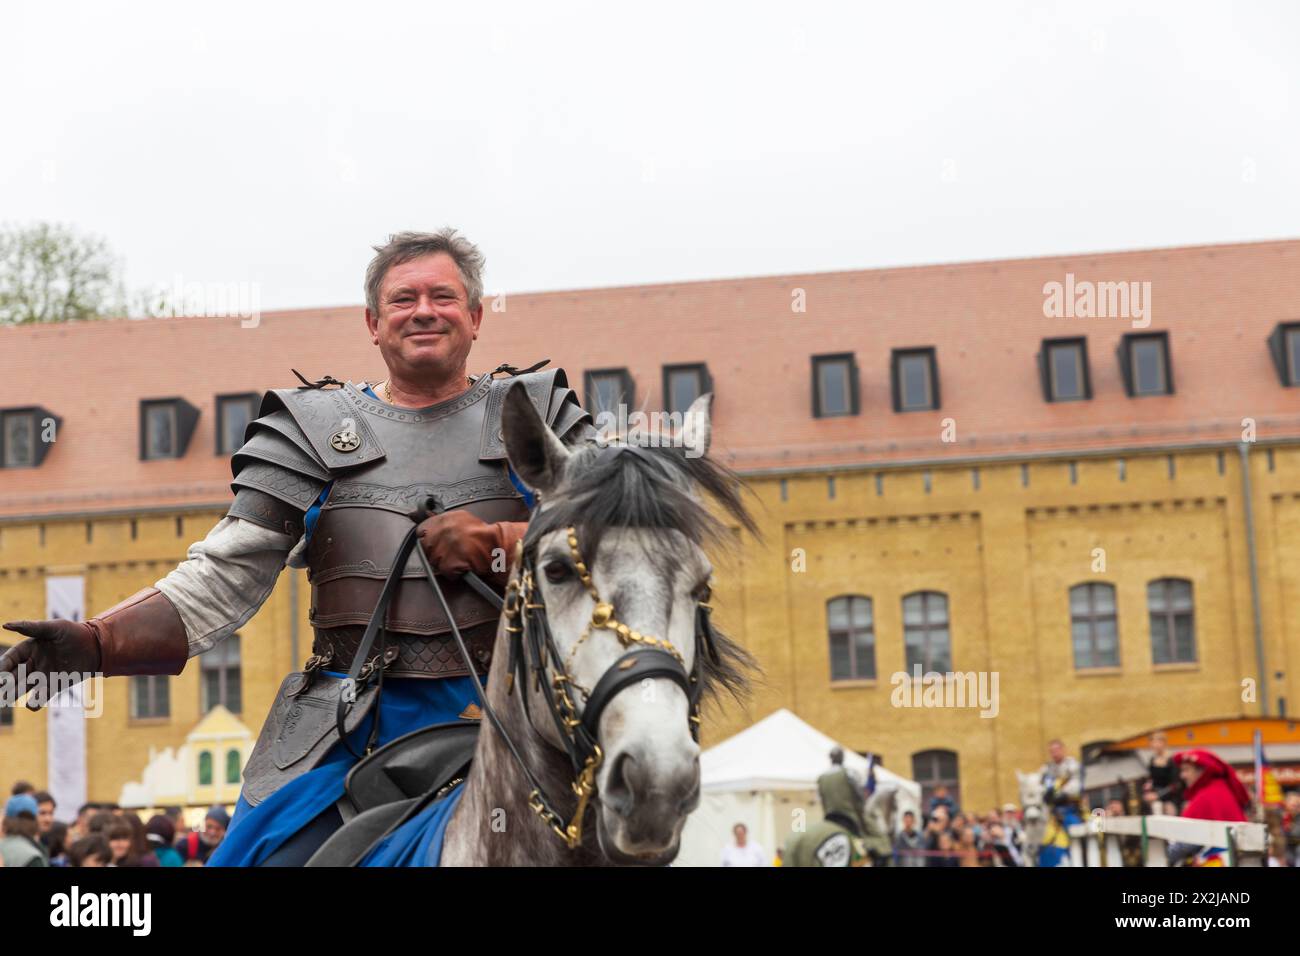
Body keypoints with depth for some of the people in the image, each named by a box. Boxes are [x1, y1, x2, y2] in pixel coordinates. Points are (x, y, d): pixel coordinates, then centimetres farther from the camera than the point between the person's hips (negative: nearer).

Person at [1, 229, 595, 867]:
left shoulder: (536, 416, 11)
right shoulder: (315, 430, 10)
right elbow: (224, 581, 5)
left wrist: (497, 546, -13)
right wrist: (95, 645, -9)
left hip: (506, 719, 0)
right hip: (349, 733, 0)